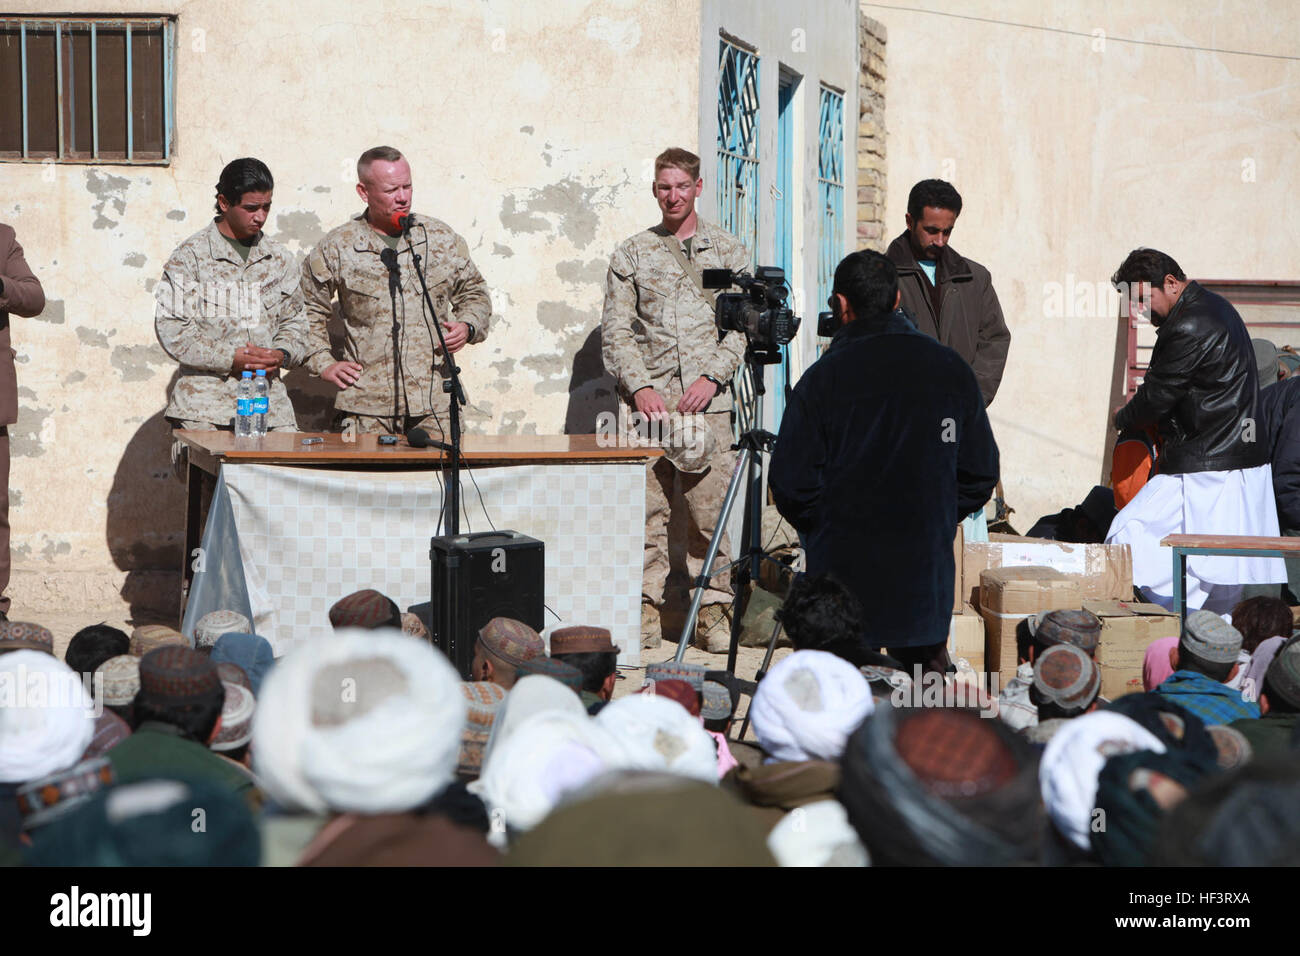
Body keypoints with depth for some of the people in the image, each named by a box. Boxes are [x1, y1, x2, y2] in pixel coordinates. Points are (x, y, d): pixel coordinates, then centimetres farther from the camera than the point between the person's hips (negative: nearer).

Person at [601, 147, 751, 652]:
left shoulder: (728, 251, 11)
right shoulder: (632, 254, 12)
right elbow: (615, 330, 6)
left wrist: (713, 377, -9)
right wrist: (640, 387, -7)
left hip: (708, 400, -1)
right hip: (648, 400, 1)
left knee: (710, 509, -3)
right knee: (646, 507, -3)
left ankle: (713, 611, 4)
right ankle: (646, 609, 4)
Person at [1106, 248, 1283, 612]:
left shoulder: (1189, 327, -19)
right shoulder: (1216, 307, 14)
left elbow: (1157, 397, -13)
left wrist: (1122, 418, 6)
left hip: (1205, 470, -10)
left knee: (1128, 535, -9)